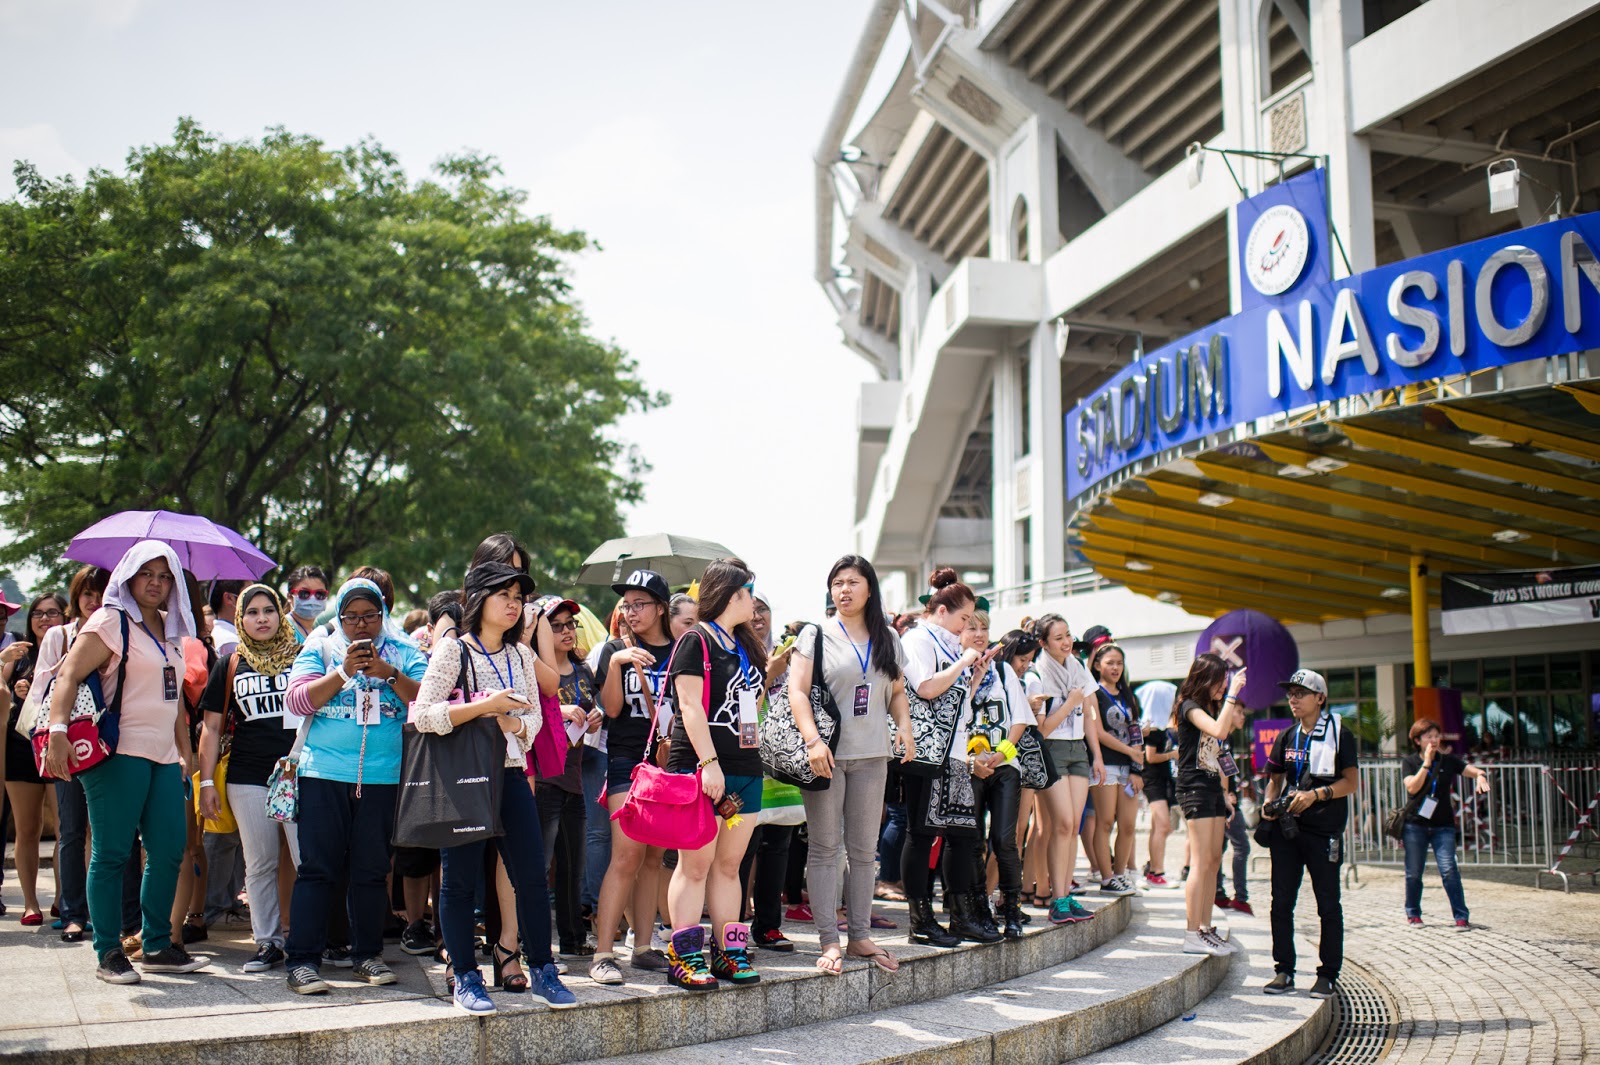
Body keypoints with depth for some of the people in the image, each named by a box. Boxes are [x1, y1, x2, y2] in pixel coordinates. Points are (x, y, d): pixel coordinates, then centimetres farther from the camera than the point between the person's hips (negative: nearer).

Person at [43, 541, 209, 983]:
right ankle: (108, 953, 6)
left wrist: (186, 751, 22)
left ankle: (158, 946, 16)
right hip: (119, 753, -7)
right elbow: (69, 676, -13)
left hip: (163, 757, 7)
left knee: (168, 852, 6)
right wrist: (58, 730, -28)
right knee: (111, 854, -2)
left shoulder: (171, 630, 18)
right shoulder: (109, 622, -3)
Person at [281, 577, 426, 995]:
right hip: (324, 775, -1)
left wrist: (389, 674, -14)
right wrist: (343, 672, -12)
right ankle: (302, 960, 1)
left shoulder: (403, 654, 11)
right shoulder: (319, 649, 10)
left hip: (382, 777, 1)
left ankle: (367, 954, 17)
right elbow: (298, 700, -2)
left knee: (372, 869, 6)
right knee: (318, 867, -3)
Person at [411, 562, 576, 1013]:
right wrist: (485, 706, -18)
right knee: (461, 881, 2)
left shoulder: (520, 654, 13)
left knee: (532, 877, 3)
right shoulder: (453, 649, -5)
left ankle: (543, 972, 14)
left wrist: (517, 725, -6)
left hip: (511, 774, 5)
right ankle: (466, 980, 12)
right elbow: (422, 715, -13)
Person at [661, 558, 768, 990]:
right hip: (702, 771, -8)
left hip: (745, 768, 8)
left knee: (729, 865, 10)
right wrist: (708, 763, -20)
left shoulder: (745, 646, 19)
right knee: (696, 863, -5)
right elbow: (690, 705, -14)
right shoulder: (696, 641, -6)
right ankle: (684, 956, -1)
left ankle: (728, 953, 14)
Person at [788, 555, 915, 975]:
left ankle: (860, 936, 17)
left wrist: (905, 731, -1)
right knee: (825, 848, -1)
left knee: (863, 848, 9)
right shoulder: (816, 634, 0)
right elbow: (797, 691, -7)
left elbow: (898, 692, 18)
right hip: (827, 755, -4)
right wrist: (813, 740, -19)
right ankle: (829, 941, 3)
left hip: (872, 755, 4)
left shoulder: (888, 640, 12)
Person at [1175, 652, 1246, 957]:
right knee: (1201, 862, -11)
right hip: (1195, 787, -9)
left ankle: (1206, 929, 13)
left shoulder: (1211, 707, 18)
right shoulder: (1190, 706, -10)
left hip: (1213, 789, 9)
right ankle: (1192, 935, -11)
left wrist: (1225, 794, 19)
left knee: (1214, 861, 8)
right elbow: (1218, 730, -29)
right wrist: (1232, 694, -23)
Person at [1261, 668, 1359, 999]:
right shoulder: (1286, 737, 14)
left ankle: (1328, 975, 10)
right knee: (1281, 902, 4)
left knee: (1328, 905, 3)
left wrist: (1315, 795, -19)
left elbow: (1351, 782, -7)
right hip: (1287, 828, 5)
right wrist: (1269, 803, 0)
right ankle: (1284, 971, 13)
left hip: (1324, 831, -5)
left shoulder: (1339, 735, -3)